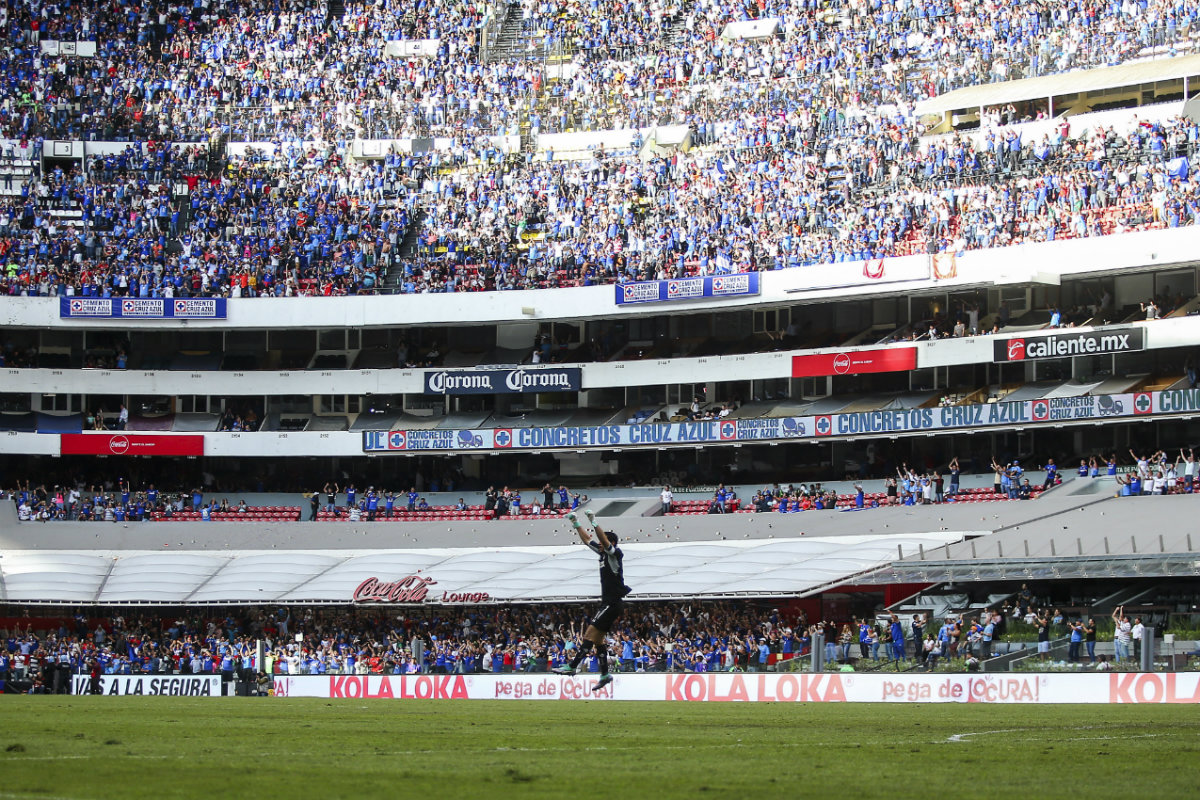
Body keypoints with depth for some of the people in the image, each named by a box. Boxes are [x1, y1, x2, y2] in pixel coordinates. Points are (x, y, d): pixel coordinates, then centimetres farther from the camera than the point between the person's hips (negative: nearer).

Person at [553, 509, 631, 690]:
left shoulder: (615, 553, -9)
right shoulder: (603, 553, 15)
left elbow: (604, 540, -26)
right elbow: (587, 540, 23)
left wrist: (593, 522, -28)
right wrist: (576, 524, 19)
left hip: (613, 603, -10)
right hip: (607, 602, 10)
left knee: (590, 634, -14)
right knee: (598, 639, 9)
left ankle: (572, 666, -17)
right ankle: (605, 675, 12)